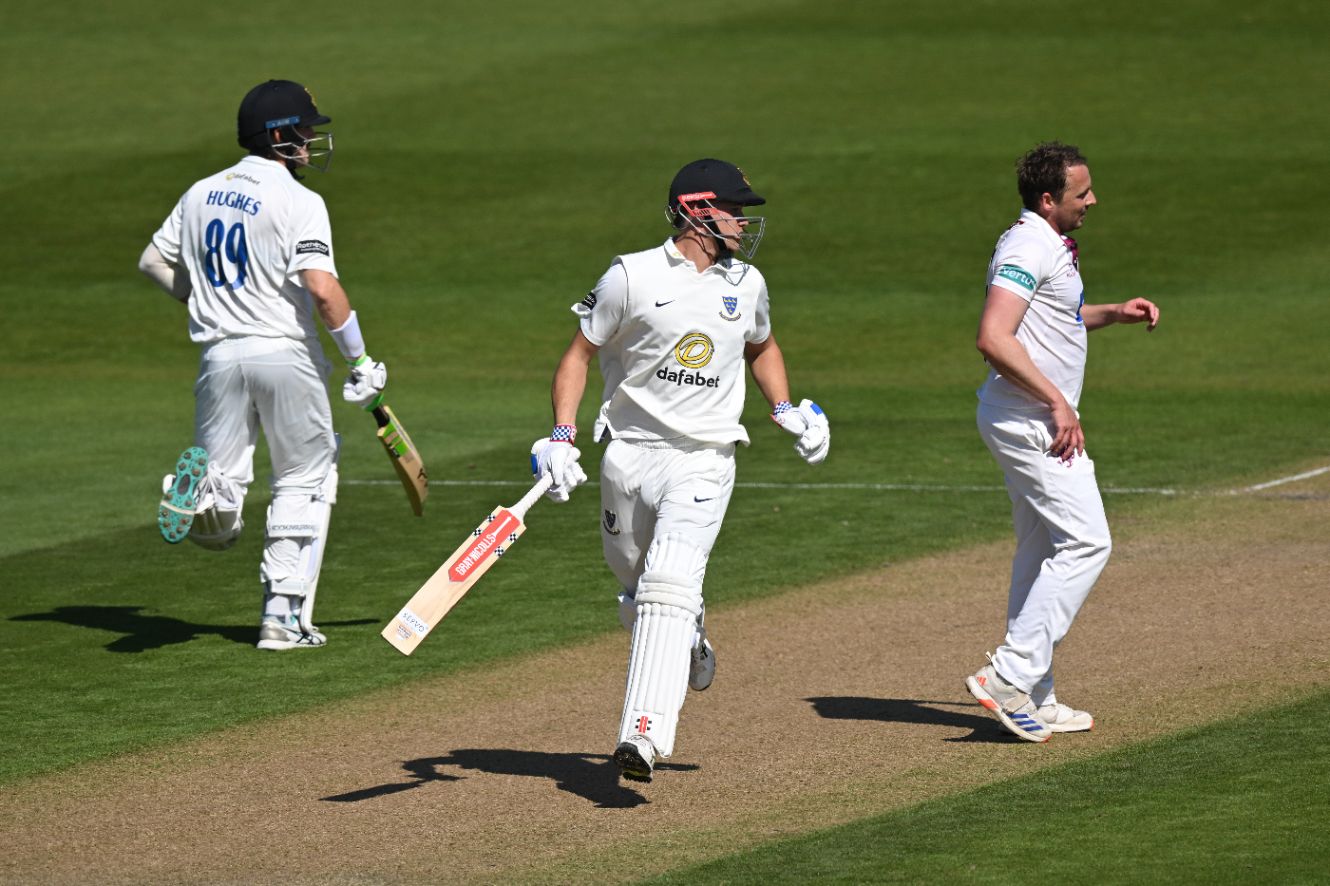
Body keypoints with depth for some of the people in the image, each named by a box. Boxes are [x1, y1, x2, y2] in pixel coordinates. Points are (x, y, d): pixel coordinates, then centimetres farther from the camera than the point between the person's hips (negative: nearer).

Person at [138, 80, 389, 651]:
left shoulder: (202, 194, 9)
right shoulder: (298, 202, -10)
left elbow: (153, 261, 18)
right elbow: (321, 287, -21)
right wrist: (359, 360, -13)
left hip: (219, 353, 5)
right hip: (285, 353, -5)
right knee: (304, 482, 12)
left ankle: (199, 490, -27)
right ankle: (284, 615, 6)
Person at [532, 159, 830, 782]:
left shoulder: (746, 284, 8)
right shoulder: (632, 278, -6)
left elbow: (761, 347, 27)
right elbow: (579, 354, 0)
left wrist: (786, 411, 11)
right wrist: (561, 438, -11)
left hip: (703, 462, 0)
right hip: (628, 453, 0)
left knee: (668, 586, -18)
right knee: (634, 584, 12)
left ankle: (643, 737, -27)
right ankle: (688, 644, 47)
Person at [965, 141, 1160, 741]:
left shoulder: (1049, 246, 15)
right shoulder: (1027, 248, -18)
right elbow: (993, 338, -29)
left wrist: (1113, 314, 19)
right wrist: (1057, 401, -27)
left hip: (1036, 420, 11)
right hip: (1027, 418, -11)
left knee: (1042, 552, 14)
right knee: (1085, 541, -13)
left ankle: (1033, 699, 20)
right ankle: (1010, 676, -15)